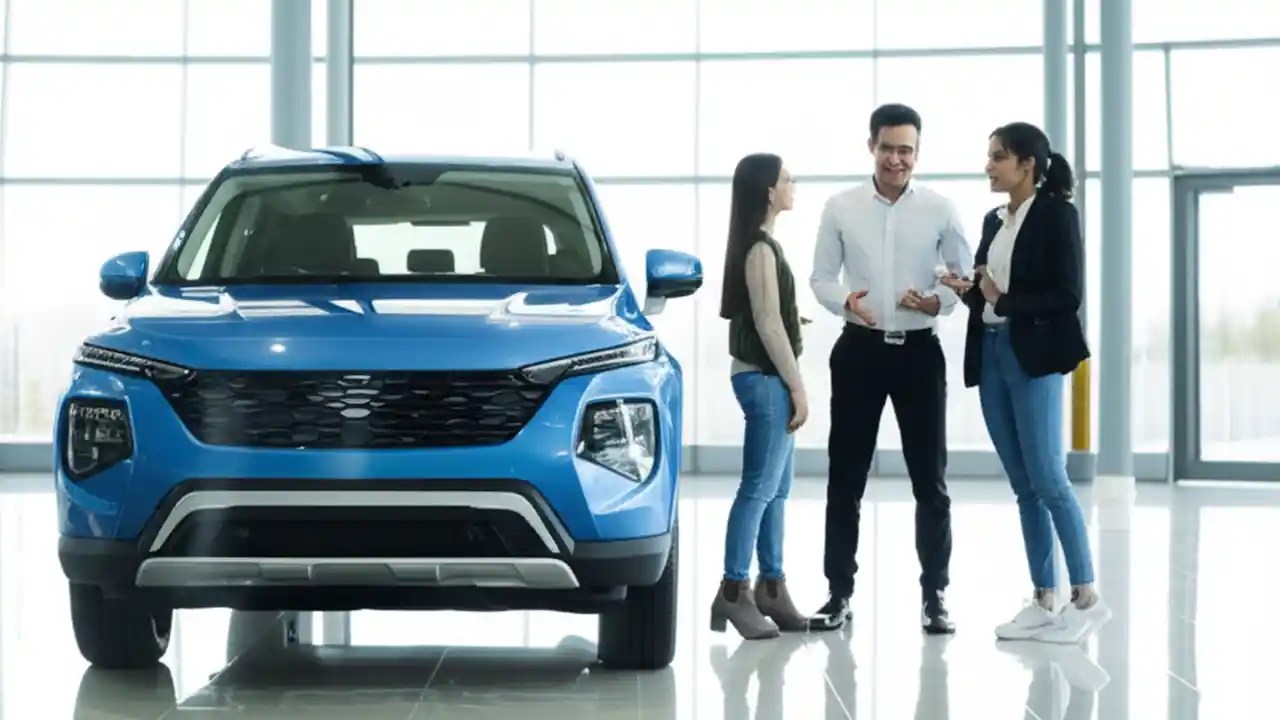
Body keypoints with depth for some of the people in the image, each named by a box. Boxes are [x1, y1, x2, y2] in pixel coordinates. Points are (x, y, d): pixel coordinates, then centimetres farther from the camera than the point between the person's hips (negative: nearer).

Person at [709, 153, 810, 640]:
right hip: (764, 378, -10)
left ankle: (771, 588, 16)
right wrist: (796, 386, -14)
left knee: (776, 489, 11)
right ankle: (734, 593, -8)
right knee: (759, 488, -9)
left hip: (767, 377, 10)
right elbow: (768, 324, -17)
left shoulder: (761, 245, 15)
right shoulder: (761, 250, -14)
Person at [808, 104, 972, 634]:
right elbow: (821, 277, 4)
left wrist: (937, 302, -17)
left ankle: (934, 595, 12)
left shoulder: (940, 210, 0)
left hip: (919, 351, 0)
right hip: (859, 350, 0)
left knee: (930, 479, 3)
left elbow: (966, 276, 4)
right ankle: (839, 592, 15)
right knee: (845, 477, 5)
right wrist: (846, 302, -17)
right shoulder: (840, 209, 1)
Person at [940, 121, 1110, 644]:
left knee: (1048, 480, -9)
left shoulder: (1056, 213, -6)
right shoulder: (994, 220, 15)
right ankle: (1043, 601, 10)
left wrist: (1003, 300, -17)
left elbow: (1067, 295, -12)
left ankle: (1087, 597, -2)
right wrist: (968, 291, -1)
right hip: (991, 354, 7)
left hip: (1034, 357, -7)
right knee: (1023, 486, 7)